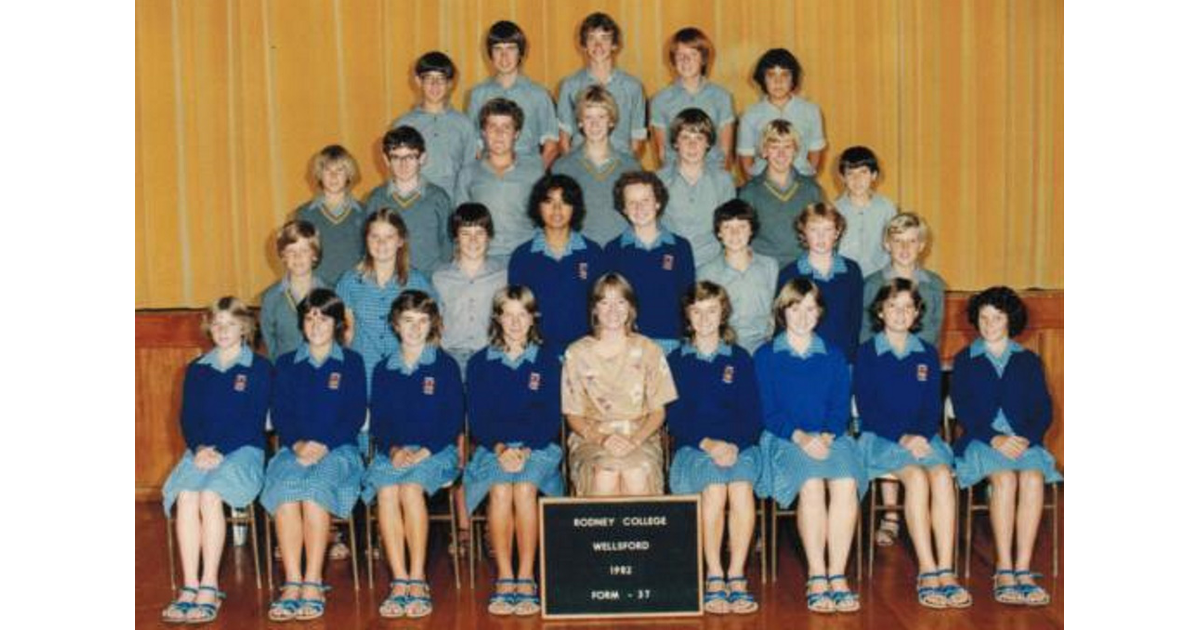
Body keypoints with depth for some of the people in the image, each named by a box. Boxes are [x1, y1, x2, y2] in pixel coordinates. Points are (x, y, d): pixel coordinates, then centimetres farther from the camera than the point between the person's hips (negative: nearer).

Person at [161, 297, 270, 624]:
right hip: (202, 450, 3)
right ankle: (189, 586, -29)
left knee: (210, 496, -32)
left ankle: (209, 587, -29)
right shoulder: (197, 370, 18)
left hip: (243, 450, -3)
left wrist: (221, 451, -15)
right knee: (186, 496, -28)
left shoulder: (259, 369, 5)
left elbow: (253, 421, -3)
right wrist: (199, 448, -9)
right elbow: (187, 417, 11)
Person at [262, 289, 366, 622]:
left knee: (314, 491, -33)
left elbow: (356, 415, 2)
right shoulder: (286, 364, 19)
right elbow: (279, 414, 9)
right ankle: (292, 583, -32)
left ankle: (313, 584, -31)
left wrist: (324, 444, -13)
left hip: (338, 449, -2)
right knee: (285, 492, -31)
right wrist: (297, 444, -11)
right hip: (294, 448, 2)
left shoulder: (351, 362, 11)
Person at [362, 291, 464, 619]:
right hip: (393, 451, 3)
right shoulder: (383, 370, 15)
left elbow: (454, 420, 0)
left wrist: (424, 451, -14)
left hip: (435, 451, -2)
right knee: (386, 491, -30)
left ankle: (418, 580, -27)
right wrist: (393, 449, -11)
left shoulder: (445, 366, 6)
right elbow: (377, 421, 10)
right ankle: (399, 582, -28)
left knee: (410, 488, -33)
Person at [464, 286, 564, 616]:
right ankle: (504, 578, -23)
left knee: (524, 488, -31)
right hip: (493, 447, 1)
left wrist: (525, 450, -14)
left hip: (538, 446, 0)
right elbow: (476, 418, 4)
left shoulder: (547, 362, 8)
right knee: (500, 490, -30)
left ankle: (526, 578, -23)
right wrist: (500, 448, -14)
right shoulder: (479, 363, 10)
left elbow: (551, 419, 2)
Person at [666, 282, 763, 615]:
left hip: (738, 445, 1)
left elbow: (753, 415, 7)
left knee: (741, 484, -33)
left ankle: (736, 576, -26)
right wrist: (706, 443, -15)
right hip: (692, 447, -1)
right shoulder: (675, 361, 13)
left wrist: (734, 445, -13)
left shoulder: (740, 359, 15)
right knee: (714, 485, -33)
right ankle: (713, 576, -24)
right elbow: (675, 417, 3)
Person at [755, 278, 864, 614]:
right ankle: (817, 576, -28)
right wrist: (799, 436, -15)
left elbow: (841, 407, 9)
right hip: (784, 439, -2)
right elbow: (768, 411, 2)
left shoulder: (833, 355, 19)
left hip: (831, 437, 2)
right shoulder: (765, 356, 11)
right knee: (811, 483, -34)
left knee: (846, 482, -31)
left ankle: (837, 574, -28)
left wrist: (827, 435, -12)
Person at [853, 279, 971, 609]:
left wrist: (920, 435, -10)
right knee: (917, 476, -32)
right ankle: (927, 572, -32)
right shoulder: (867, 353, 5)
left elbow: (933, 408, 10)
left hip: (923, 437, 3)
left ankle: (946, 571, -33)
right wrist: (901, 437, -15)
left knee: (942, 474, -29)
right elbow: (866, 408, -2)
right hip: (880, 439, -3)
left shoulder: (928, 354, 15)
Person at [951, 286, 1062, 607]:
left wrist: (1026, 438, -11)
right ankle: (1004, 570, -32)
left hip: (1023, 440, 1)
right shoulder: (965, 360, 13)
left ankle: (1023, 569, -33)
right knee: (1005, 478, -33)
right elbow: (962, 410, 2)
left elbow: (1044, 410, 9)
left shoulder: (1029, 361, 18)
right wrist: (994, 439, -14)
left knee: (1033, 479, -31)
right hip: (980, 441, -1)